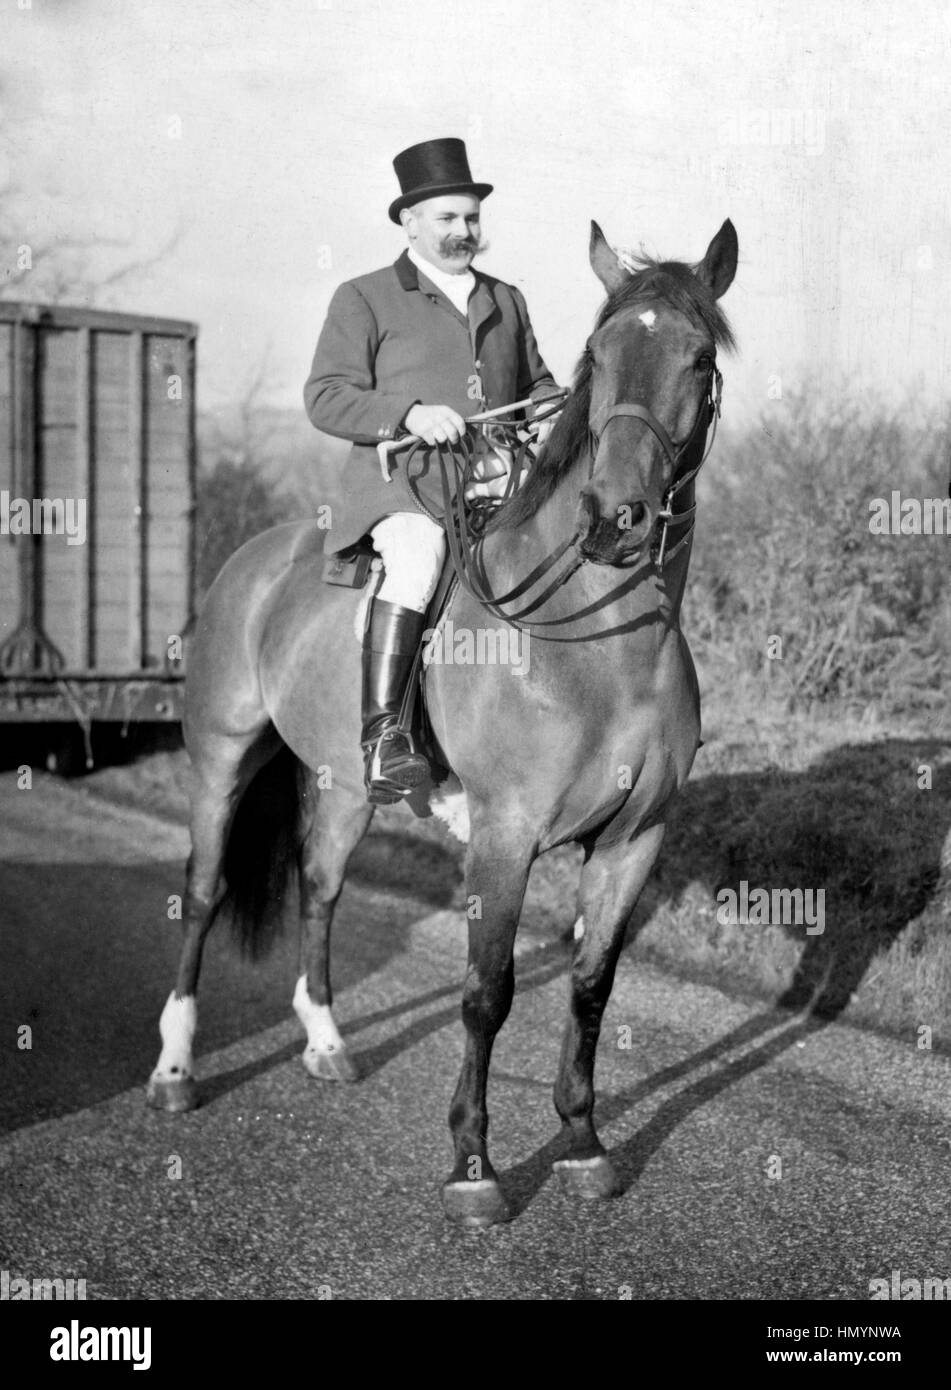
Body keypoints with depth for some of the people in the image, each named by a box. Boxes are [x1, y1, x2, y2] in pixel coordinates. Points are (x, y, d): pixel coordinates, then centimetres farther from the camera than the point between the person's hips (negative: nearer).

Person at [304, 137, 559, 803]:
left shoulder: (507, 301, 24)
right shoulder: (365, 299, 8)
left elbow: (538, 385, 33)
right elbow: (326, 396, -1)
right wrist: (409, 413, -17)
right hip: (403, 482, -6)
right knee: (420, 552, -37)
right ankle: (381, 731, -39)